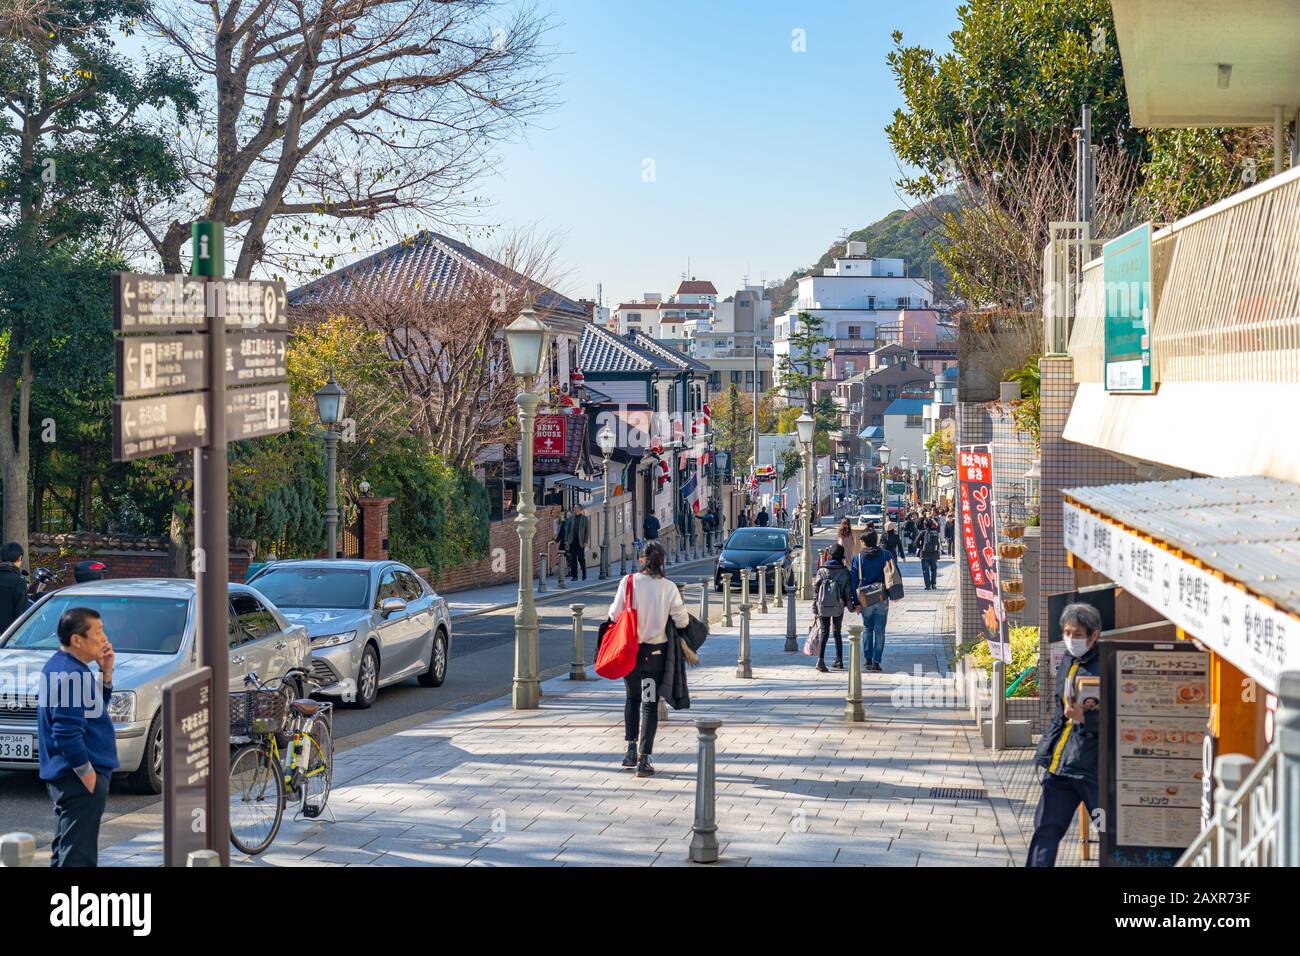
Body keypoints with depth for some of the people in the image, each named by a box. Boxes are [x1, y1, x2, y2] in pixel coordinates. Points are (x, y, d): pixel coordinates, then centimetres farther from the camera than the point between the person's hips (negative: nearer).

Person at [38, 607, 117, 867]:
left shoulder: (58, 666, 12)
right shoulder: (70, 674, -21)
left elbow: (94, 707, 22)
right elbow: (67, 734, -26)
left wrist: (106, 672, 8)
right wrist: (89, 776, -19)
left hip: (63, 776, 11)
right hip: (78, 778, -11)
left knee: (64, 853, 18)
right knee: (77, 857, -8)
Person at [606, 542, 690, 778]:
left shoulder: (629, 582, -10)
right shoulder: (669, 588, -9)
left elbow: (614, 614, -7)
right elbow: (682, 621, -7)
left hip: (629, 650, 1)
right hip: (656, 650, -1)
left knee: (632, 697, 22)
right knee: (650, 703, 6)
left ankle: (631, 749, 19)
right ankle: (644, 758, 3)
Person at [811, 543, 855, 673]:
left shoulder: (822, 571, -2)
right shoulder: (845, 572, -4)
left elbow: (816, 590, -2)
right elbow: (848, 591, -2)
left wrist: (814, 609, 3)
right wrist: (851, 606, 12)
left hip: (823, 607, 0)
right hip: (838, 608, 0)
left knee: (824, 633, 0)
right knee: (837, 633, 17)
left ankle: (821, 659, -19)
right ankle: (839, 661, 22)